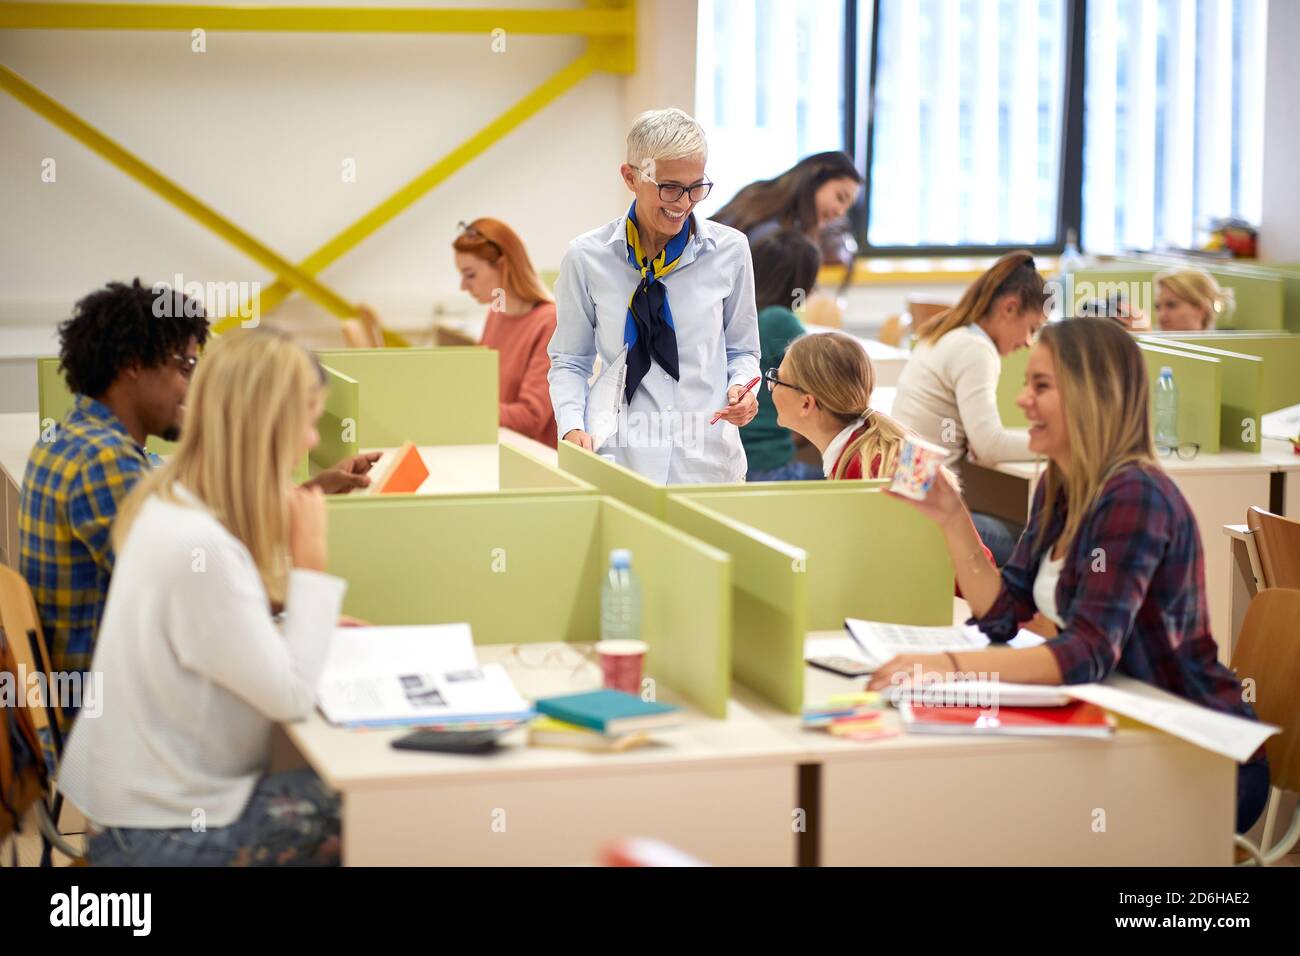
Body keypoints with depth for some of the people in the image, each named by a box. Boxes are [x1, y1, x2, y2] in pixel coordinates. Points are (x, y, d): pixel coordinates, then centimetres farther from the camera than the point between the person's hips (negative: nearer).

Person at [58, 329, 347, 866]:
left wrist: (312, 624, 3)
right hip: (165, 835, -9)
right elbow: (291, 696, -23)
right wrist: (310, 562, -16)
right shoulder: (200, 547, -27)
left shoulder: (168, 504, 3)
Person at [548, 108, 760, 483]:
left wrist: (741, 388, -9)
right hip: (619, 459, -1)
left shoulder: (729, 250, 1)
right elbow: (569, 361, 5)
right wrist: (572, 427, -11)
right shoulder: (586, 258, -2)